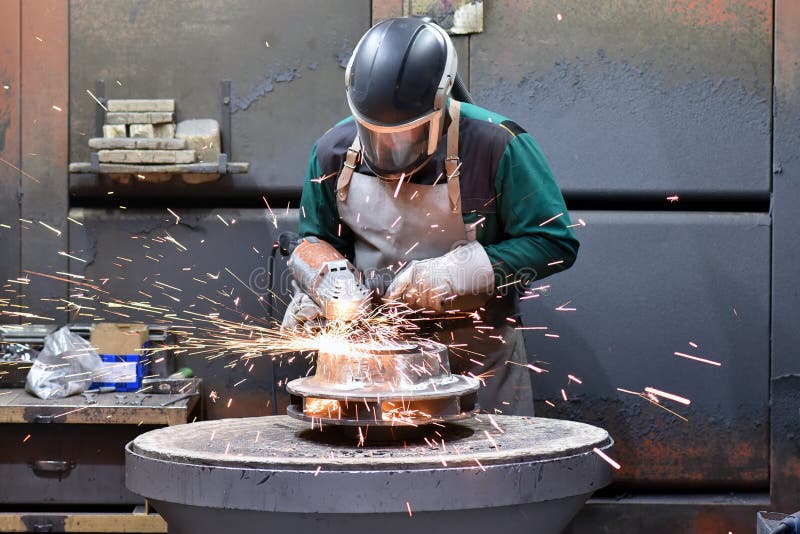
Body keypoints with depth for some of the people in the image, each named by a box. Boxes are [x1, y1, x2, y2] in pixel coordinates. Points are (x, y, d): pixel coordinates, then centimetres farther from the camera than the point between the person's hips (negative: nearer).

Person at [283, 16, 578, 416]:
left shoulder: (495, 147, -17)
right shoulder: (334, 151, -3)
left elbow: (554, 243, -14)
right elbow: (318, 240, 13)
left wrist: (453, 272, -23)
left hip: (478, 352, -3)